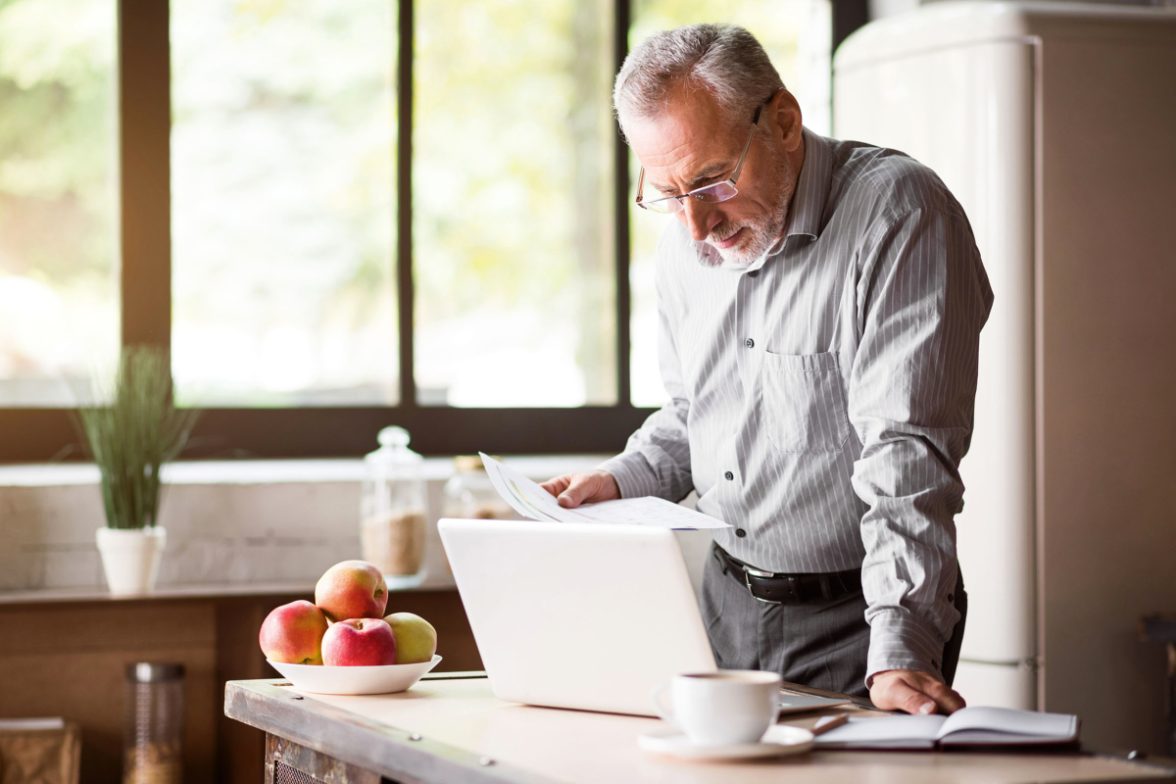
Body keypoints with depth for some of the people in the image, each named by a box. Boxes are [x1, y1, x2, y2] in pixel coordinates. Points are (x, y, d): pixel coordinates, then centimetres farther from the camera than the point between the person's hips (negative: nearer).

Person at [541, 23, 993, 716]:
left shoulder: (899, 213, -15)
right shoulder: (687, 249, 8)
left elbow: (909, 451, -21)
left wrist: (900, 651, -27)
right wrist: (621, 482, 5)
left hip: (854, 615, -6)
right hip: (725, 600, 6)